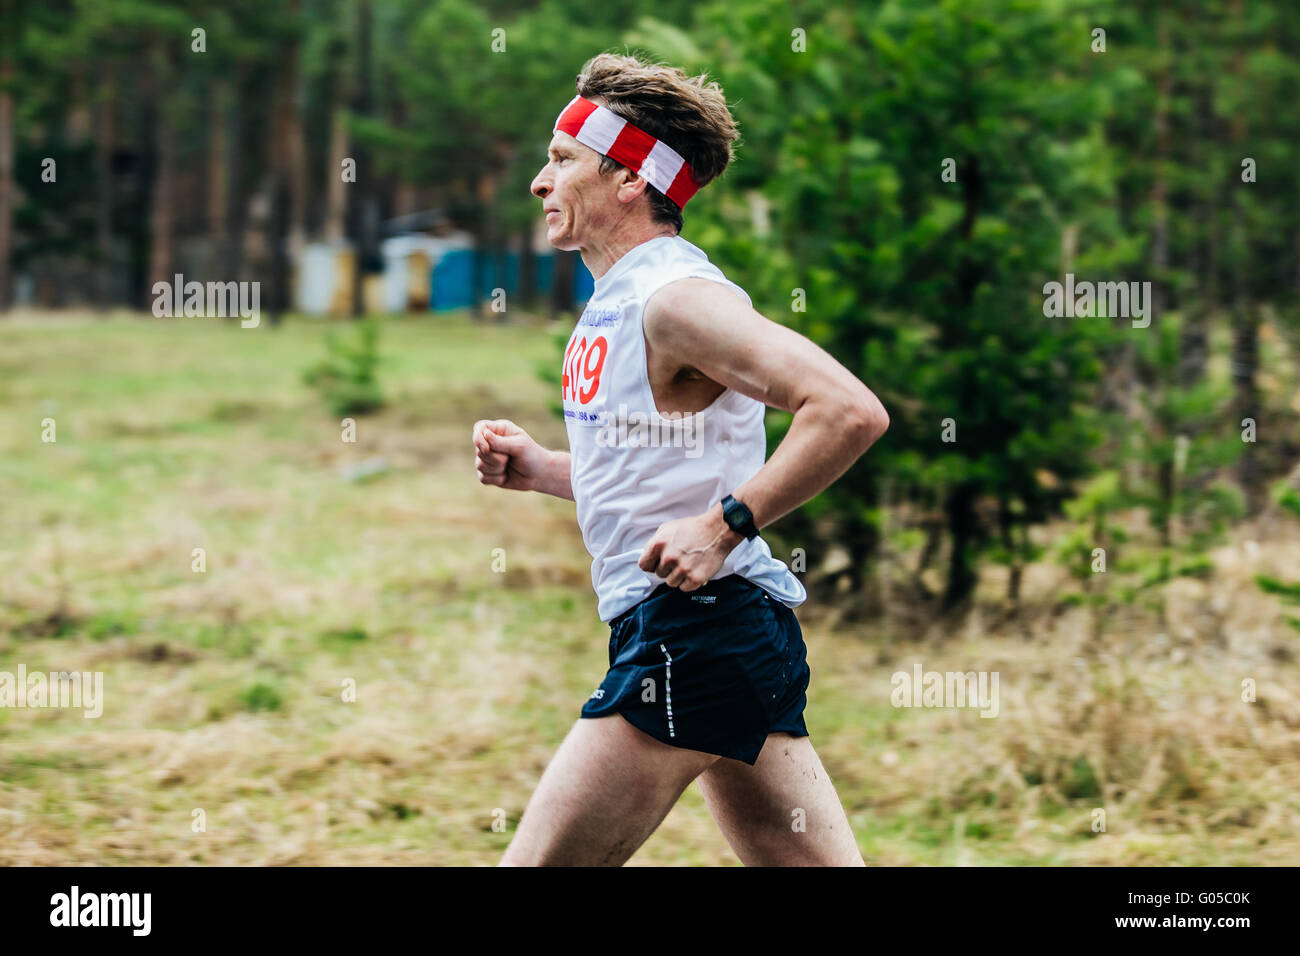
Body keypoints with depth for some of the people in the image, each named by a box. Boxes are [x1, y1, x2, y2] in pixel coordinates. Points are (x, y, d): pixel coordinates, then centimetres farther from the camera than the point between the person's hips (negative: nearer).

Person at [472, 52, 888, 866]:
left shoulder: (675, 297, -14)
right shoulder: (618, 299, 17)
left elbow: (852, 411, -25)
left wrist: (724, 526, -23)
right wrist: (539, 469, 13)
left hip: (694, 636, -10)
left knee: (535, 861, -6)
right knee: (822, 866, 8)